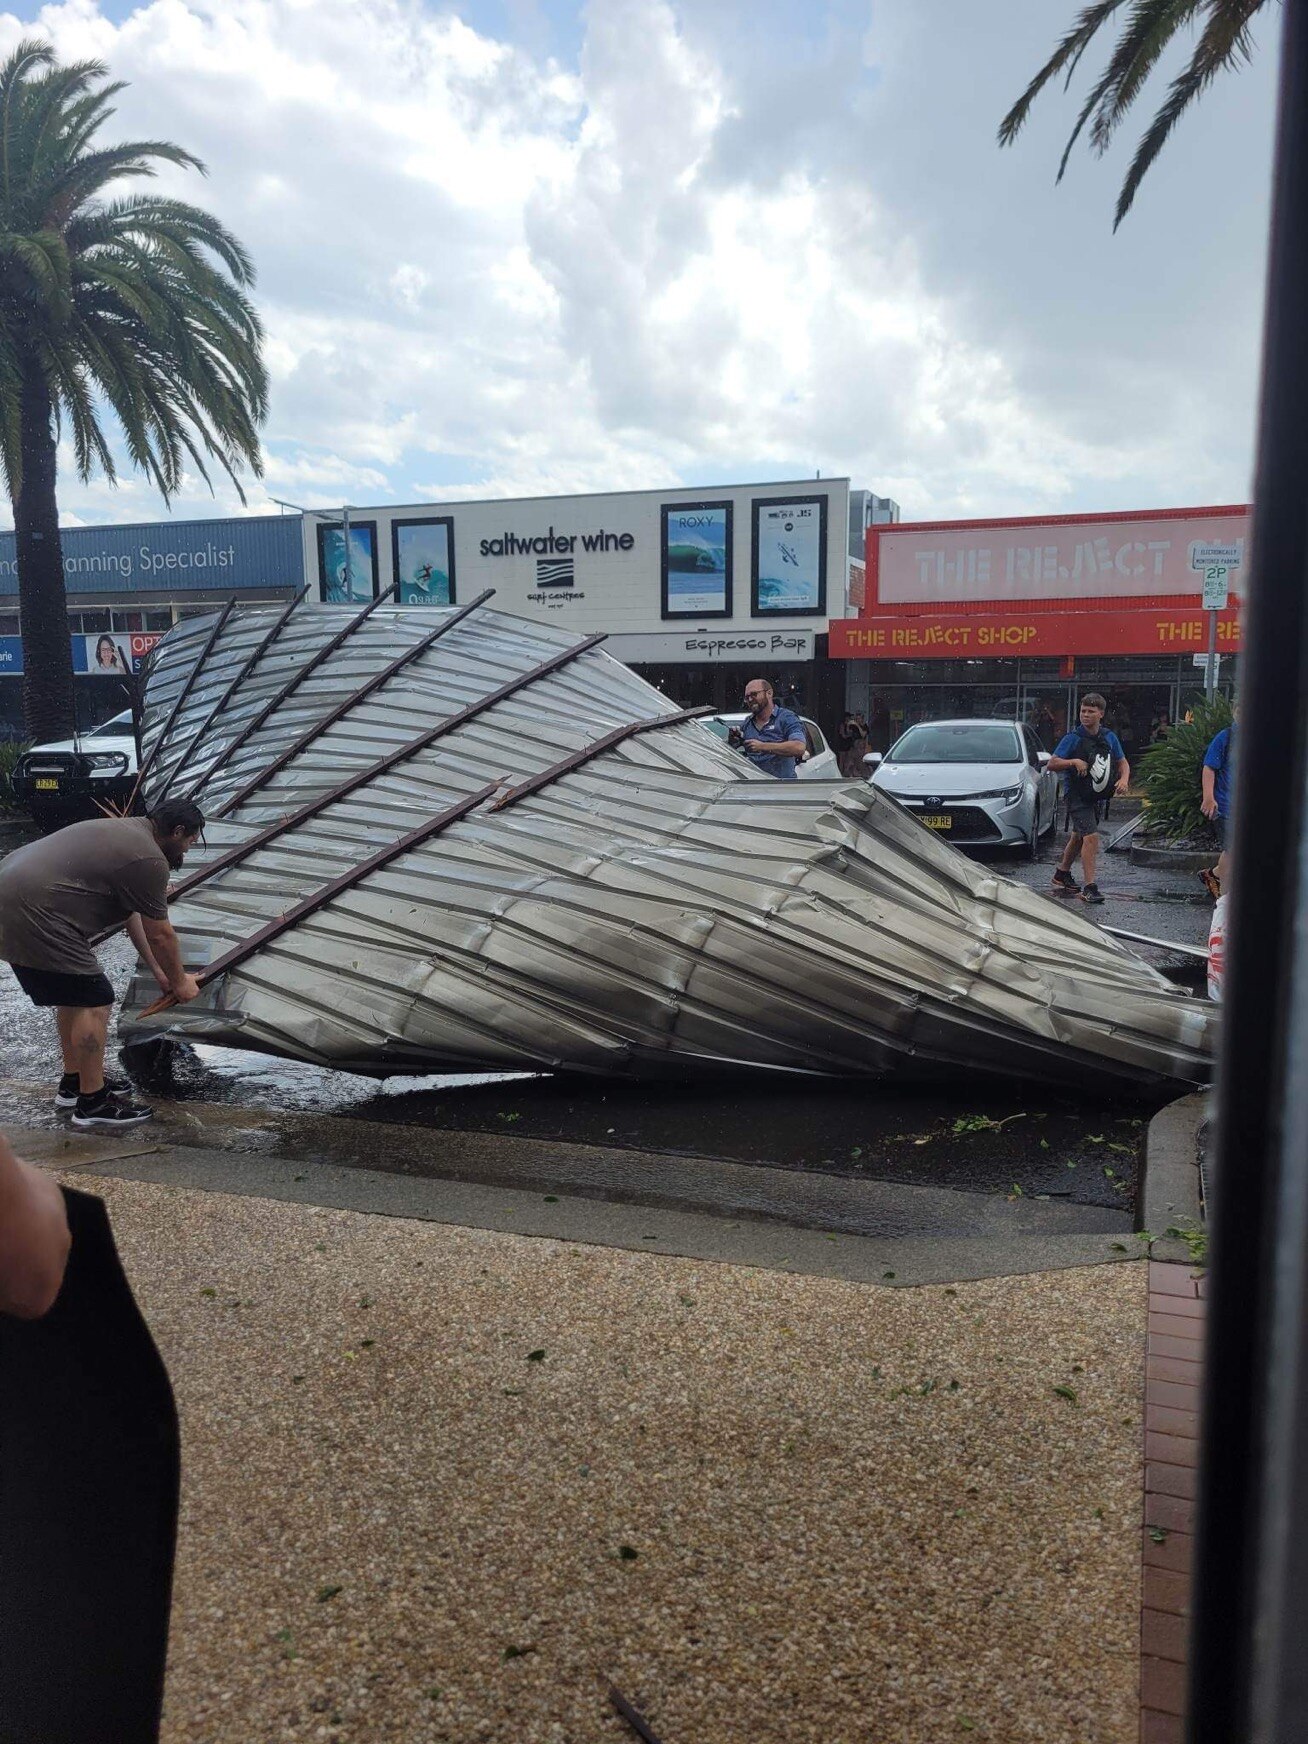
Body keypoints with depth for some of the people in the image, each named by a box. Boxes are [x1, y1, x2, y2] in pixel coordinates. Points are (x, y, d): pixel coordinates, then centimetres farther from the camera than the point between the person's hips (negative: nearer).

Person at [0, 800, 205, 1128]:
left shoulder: (126, 831, 20)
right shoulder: (149, 861, -12)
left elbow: (132, 916, 25)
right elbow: (160, 936, -4)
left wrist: (158, 972, 27)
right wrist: (180, 982, 12)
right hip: (30, 914, -11)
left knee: (73, 992, 21)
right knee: (94, 1001, -4)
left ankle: (73, 1084, 30)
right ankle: (92, 1103, 4)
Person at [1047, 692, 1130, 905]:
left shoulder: (1109, 737, 6)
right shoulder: (1072, 738, -9)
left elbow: (1122, 762, 14)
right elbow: (1052, 763, -10)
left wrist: (1124, 779, -6)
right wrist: (1074, 762, -26)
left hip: (1098, 795, 6)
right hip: (1077, 795, -6)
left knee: (1078, 836, 20)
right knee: (1091, 837, -18)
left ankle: (1062, 873, 39)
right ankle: (1090, 887, -17)